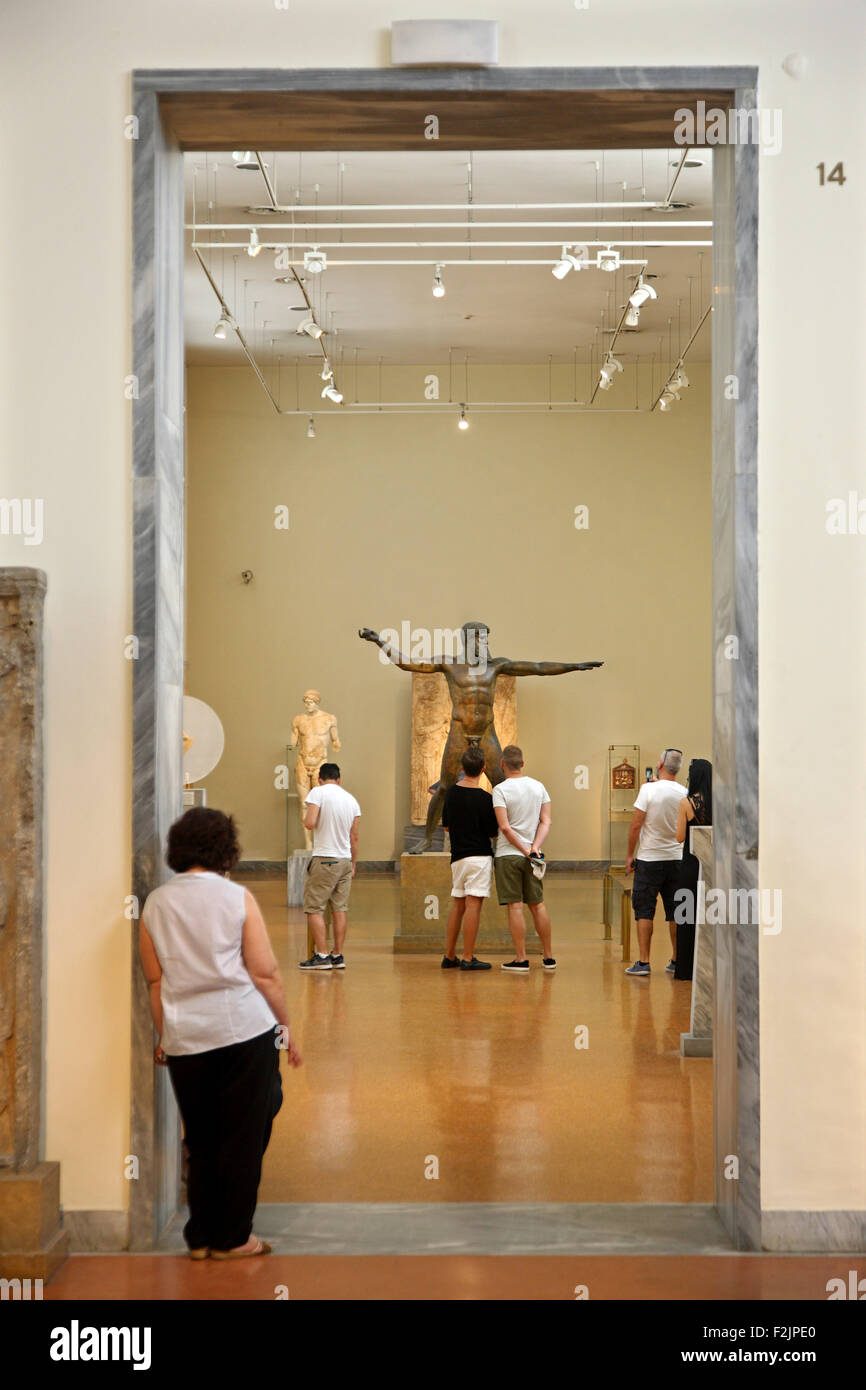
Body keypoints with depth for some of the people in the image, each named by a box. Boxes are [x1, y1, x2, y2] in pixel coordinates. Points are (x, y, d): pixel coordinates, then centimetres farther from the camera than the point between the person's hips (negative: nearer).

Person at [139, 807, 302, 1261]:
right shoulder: (236, 897, -4)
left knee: (201, 1141, 14)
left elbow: (155, 979, 9)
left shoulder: (155, 903, 6)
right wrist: (286, 1025, 4)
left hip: (185, 1036, 3)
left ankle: (200, 1236, 18)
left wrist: (163, 1035, 18)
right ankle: (232, 1238, 11)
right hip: (244, 1028, -3)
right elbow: (265, 972, -6)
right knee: (244, 1138, 6)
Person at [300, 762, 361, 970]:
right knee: (340, 908, 9)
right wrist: (353, 866, 20)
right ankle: (338, 956, 10)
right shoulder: (351, 799, 10)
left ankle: (322, 955, -6)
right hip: (345, 860, 6)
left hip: (324, 859, -6)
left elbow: (310, 823, -17)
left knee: (314, 908, -1)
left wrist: (305, 820, 6)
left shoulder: (318, 792, -7)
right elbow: (354, 838, 13)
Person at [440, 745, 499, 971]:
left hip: (457, 857, 6)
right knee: (473, 905, -5)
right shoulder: (484, 798, -13)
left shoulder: (451, 793, 4)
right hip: (479, 856, -6)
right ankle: (468, 959, -6)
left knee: (457, 904, 14)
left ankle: (449, 956, 17)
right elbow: (493, 832, -7)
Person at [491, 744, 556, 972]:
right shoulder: (539, 787, 6)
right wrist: (535, 847, -7)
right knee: (537, 904, 13)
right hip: (531, 855, 5)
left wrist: (525, 851, -10)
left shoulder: (500, 790, -10)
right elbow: (546, 822, 1)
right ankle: (548, 957, 17)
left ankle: (521, 960, -4)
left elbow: (505, 827, -16)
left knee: (515, 906, -4)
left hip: (508, 854, -5)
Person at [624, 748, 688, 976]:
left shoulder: (649, 789, -12)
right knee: (675, 913, 10)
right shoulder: (684, 793, 0)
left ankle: (643, 962, -2)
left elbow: (636, 824, -11)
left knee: (644, 911, 1)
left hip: (649, 859, -4)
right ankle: (677, 961, 15)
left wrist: (630, 855, -2)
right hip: (677, 858, 4)